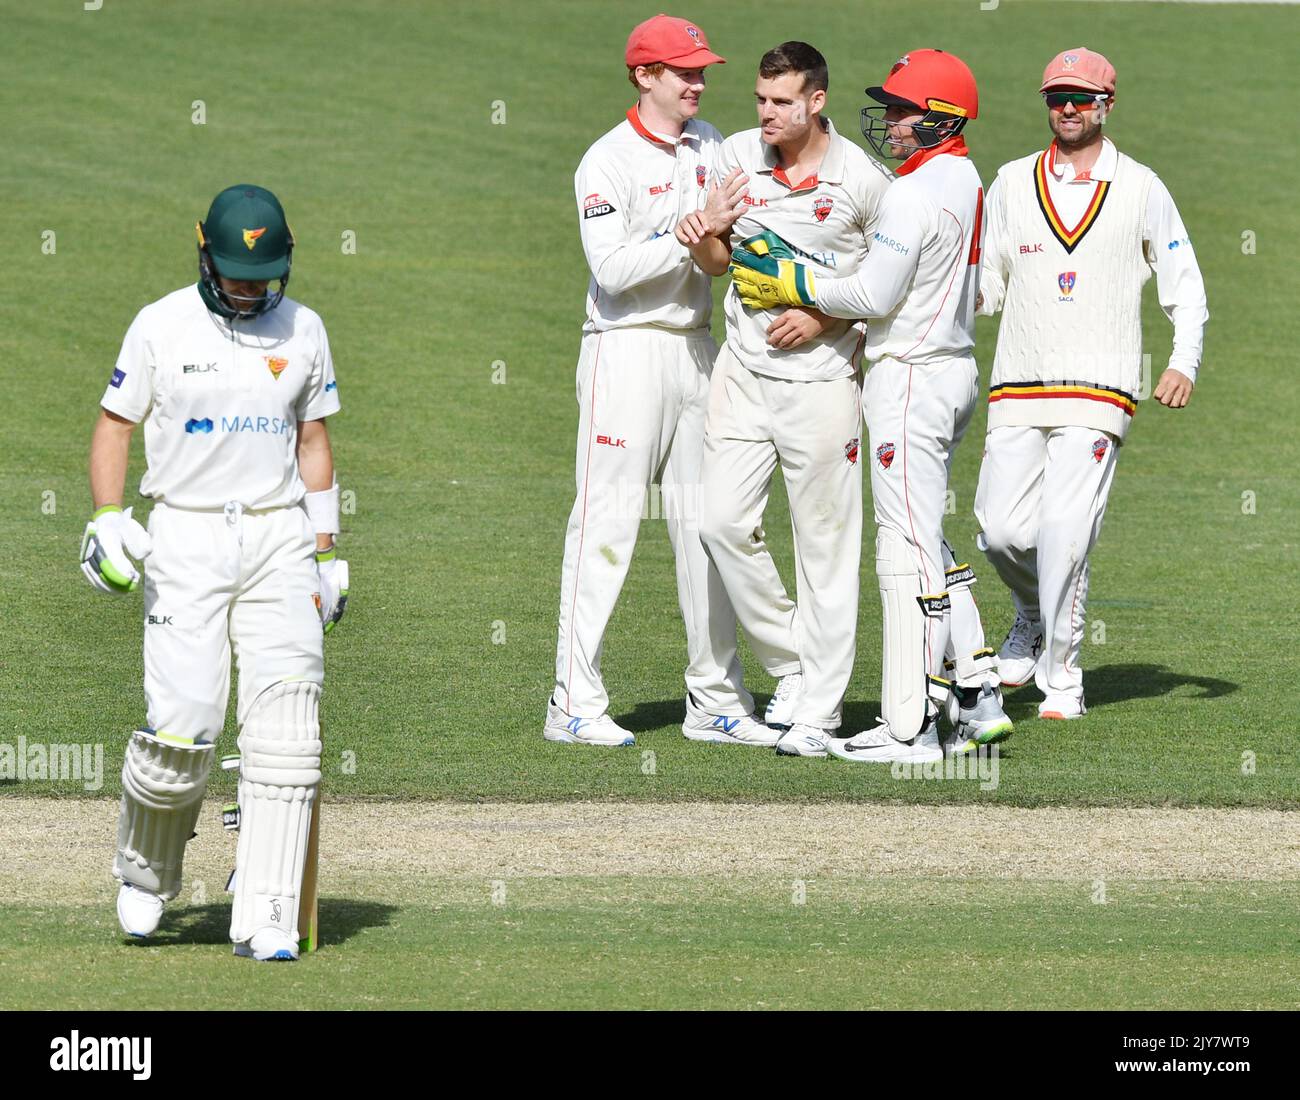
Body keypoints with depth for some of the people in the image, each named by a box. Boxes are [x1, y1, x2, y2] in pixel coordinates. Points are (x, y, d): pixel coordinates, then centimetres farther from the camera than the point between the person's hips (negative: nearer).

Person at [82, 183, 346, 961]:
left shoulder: (303, 330, 9)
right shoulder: (161, 327, 0)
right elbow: (115, 424, 6)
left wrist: (325, 552, 10)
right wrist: (108, 517, -9)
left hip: (278, 538, 2)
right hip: (186, 538, -2)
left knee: (286, 722, -10)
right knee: (185, 722, -12)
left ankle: (266, 918, -11)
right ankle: (146, 869, 18)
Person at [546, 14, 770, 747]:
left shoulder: (709, 147, 12)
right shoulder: (609, 163, -9)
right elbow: (614, 268, -19)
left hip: (696, 349, 7)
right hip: (627, 350, -7)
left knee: (707, 525, 8)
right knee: (607, 523, -7)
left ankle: (716, 700, 13)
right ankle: (577, 705, -5)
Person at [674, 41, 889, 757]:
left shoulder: (864, 181, -9)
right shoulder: (736, 156, 4)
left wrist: (824, 319, -13)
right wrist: (701, 240, -10)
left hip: (822, 374, -4)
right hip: (744, 369, 5)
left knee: (825, 544, 0)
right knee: (723, 523, -3)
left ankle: (819, 711, 5)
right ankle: (792, 664, 15)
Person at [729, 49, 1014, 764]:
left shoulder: (915, 193, -18)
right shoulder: (966, 181, 13)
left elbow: (876, 296, -18)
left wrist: (789, 282, -6)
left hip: (910, 378, -10)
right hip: (954, 365, 10)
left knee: (907, 546, -7)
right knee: (924, 542, 18)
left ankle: (910, 727, -7)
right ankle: (977, 693, 17)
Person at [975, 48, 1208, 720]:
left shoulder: (1140, 188, 6)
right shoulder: (1012, 184, 12)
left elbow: (1183, 284, 9)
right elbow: (985, 286, 17)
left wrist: (1184, 362, -6)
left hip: (1099, 388, -3)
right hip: (1017, 387, 3)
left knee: (1064, 530, -14)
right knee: (1001, 529, -7)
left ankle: (1062, 675, -3)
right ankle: (1033, 611, 25)